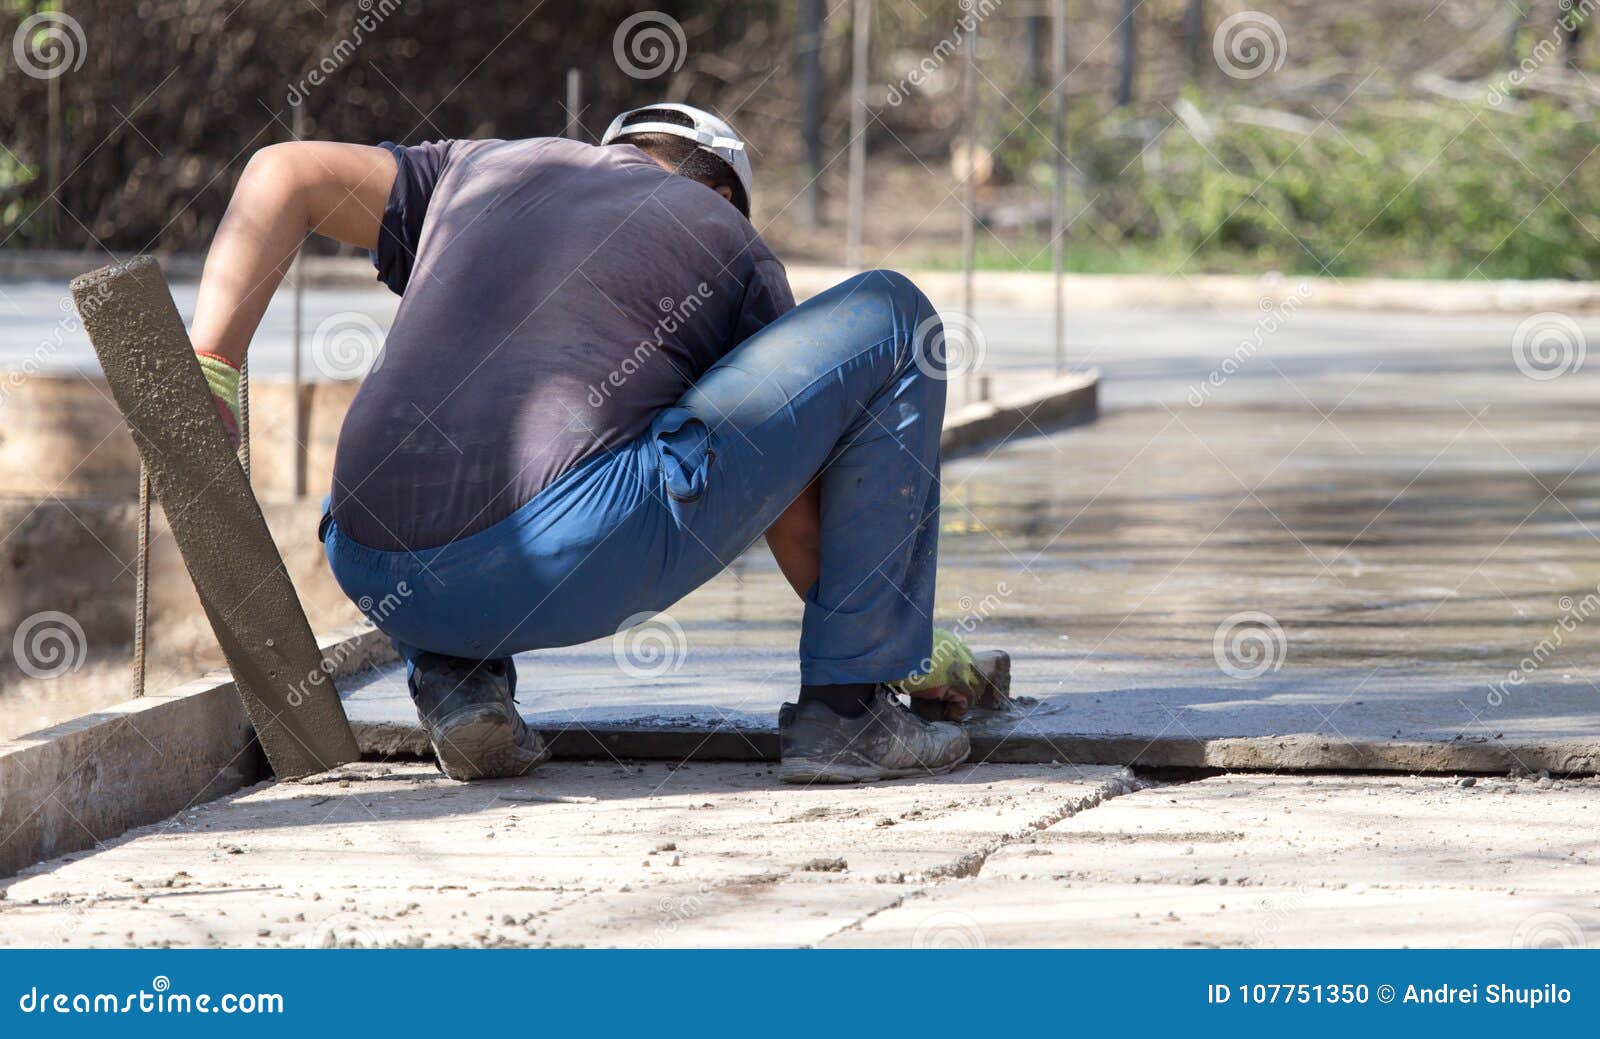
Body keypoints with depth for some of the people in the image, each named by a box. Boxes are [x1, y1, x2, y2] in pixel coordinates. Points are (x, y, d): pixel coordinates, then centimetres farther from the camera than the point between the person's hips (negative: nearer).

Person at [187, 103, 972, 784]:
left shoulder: (487, 168, 30)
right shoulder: (725, 238, 21)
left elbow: (285, 173, 20)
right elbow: (792, 515, 23)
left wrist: (206, 371, 13)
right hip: (575, 564, -4)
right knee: (887, 315, 13)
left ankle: (452, 680, 15)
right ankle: (848, 709, 7)